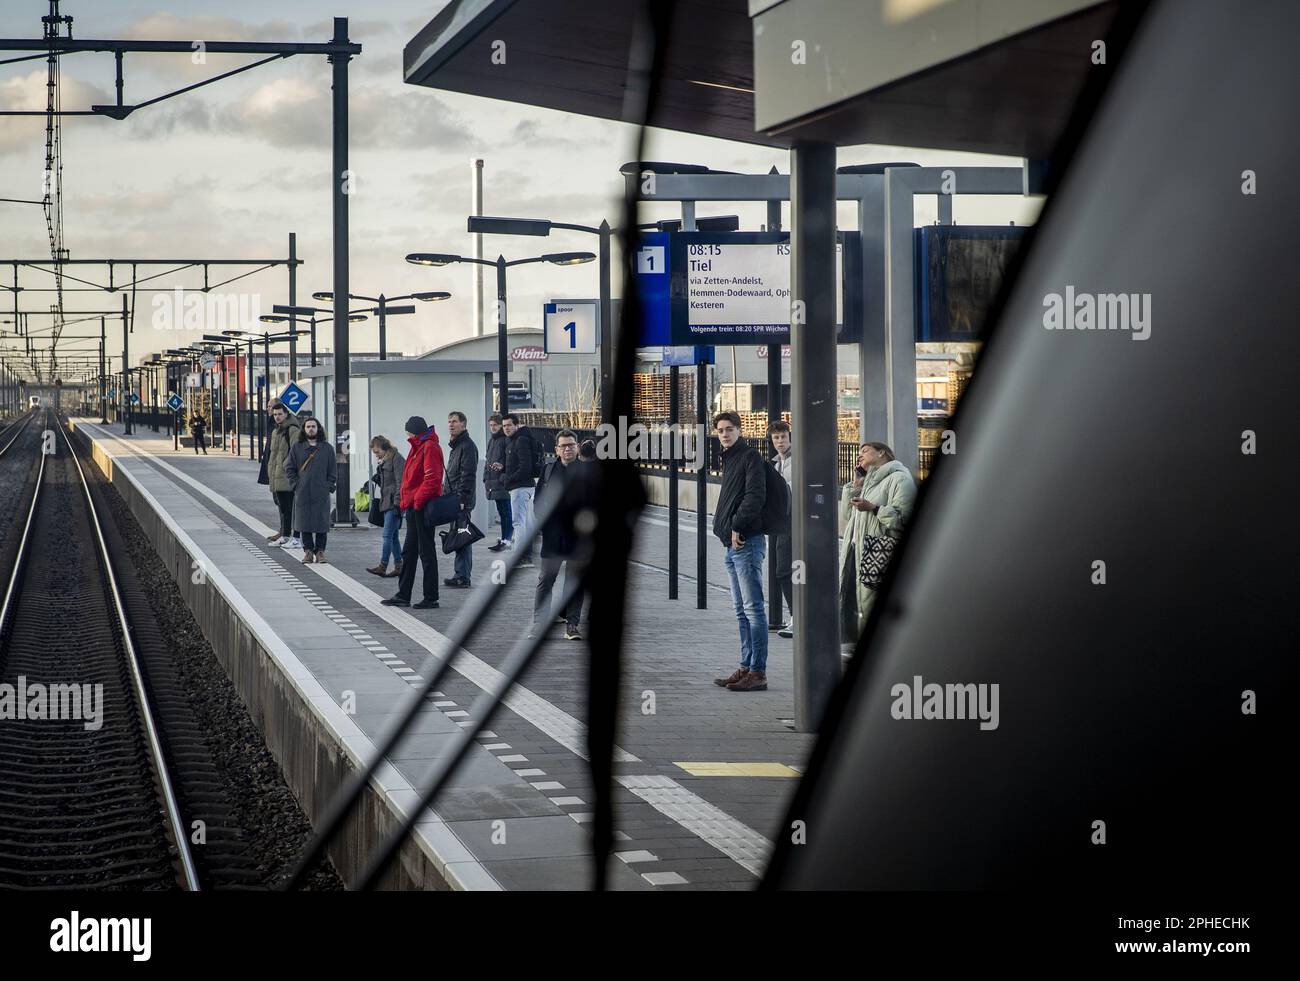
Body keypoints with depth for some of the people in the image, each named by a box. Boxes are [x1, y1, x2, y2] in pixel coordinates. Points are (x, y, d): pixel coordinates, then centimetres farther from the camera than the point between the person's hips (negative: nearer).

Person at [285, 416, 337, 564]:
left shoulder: (327, 448, 6)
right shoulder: (297, 448, 6)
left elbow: (333, 470, 7)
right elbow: (289, 468, 8)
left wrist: (330, 489, -1)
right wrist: (296, 485, -2)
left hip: (322, 493, 0)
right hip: (302, 493, 0)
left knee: (321, 522, -1)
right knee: (305, 522, 1)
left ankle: (320, 551, 7)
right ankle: (308, 551, 8)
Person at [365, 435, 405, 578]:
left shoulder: (397, 459, -10)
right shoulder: (383, 462, 19)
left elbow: (400, 482, -15)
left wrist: (397, 503, -19)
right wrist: (378, 479, 11)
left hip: (394, 503, -10)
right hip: (387, 502, 10)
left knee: (388, 535, -11)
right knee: (393, 536, 9)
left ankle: (382, 566, -13)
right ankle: (398, 567, 12)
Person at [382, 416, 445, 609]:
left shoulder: (430, 448, -14)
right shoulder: (418, 447, 17)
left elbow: (432, 479, -23)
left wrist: (417, 501, -20)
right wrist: (406, 501, 16)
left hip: (423, 508, -11)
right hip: (414, 507, 11)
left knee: (426, 553, -5)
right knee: (409, 552, 14)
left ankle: (431, 598, 0)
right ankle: (403, 595, 20)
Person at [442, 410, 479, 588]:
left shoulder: (467, 446, -11)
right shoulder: (455, 446, 21)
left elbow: (468, 475, -18)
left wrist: (462, 499, -23)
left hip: (462, 501, -10)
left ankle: (462, 577, -11)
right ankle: (460, 576, 15)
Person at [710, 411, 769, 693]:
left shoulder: (751, 457, -7)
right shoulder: (729, 460, 21)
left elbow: (755, 496, -18)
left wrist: (737, 527, -18)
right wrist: (723, 527, 12)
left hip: (747, 542, -10)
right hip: (732, 544, 10)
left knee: (753, 608, -10)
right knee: (742, 611, 12)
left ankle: (758, 672, -11)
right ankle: (746, 667, 16)